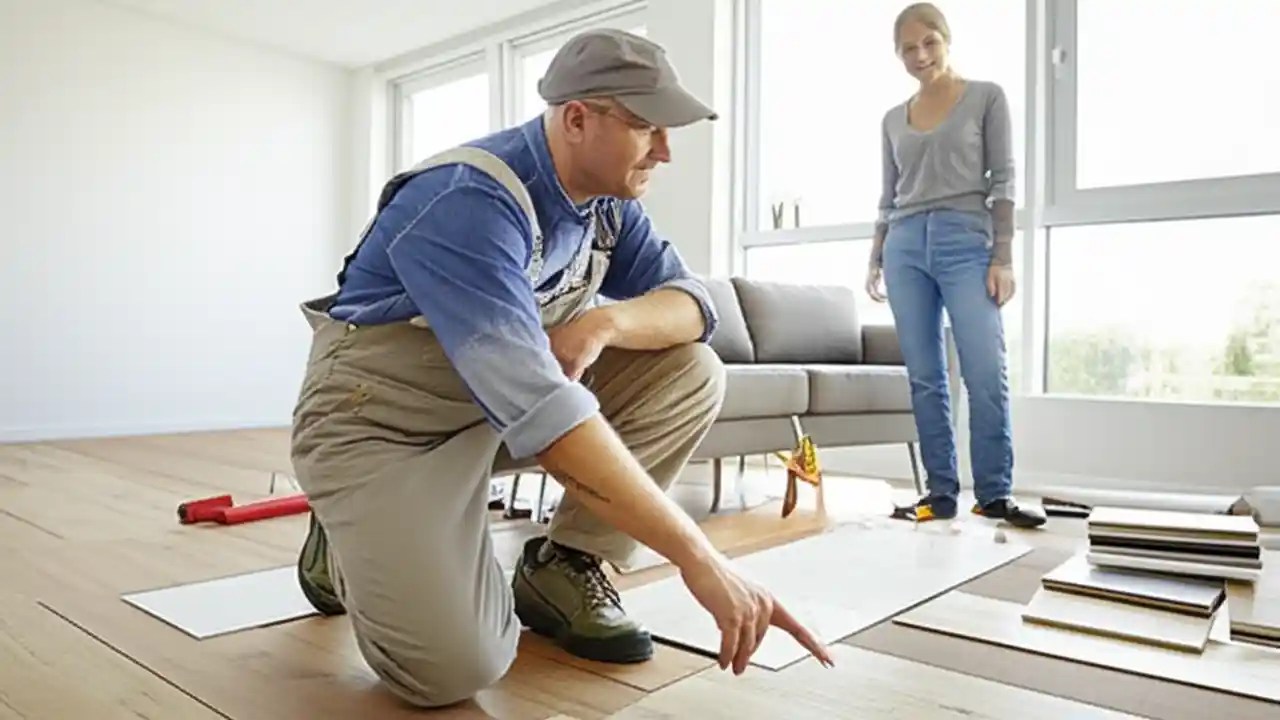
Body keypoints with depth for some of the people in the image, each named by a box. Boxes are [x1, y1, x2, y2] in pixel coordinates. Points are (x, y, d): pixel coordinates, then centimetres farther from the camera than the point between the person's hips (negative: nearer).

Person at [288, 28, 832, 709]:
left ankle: (560, 568, -1)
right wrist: (698, 558, -40)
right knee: (454, 665, -25)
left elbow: (691, 301, -3)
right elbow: (535, 406, -39)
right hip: (381, 415, -7)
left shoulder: (608, 199, -2)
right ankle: (347, 549, 7)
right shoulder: (470, 201, -28)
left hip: (497, 403, 7)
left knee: (692, 370, -9)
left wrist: (603, 322, -27)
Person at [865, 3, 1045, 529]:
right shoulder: (893, 119, 17)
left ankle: (994, 493, -2)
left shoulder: (986, 97, 8)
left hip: (966, 240, -3)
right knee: (924, 378, 0)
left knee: (986, 374, -10)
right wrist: (875, 259, 12)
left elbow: (1002, 181, 2)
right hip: (906, 245, 3)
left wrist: (1003, 257, -6)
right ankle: (941, 490, 5)